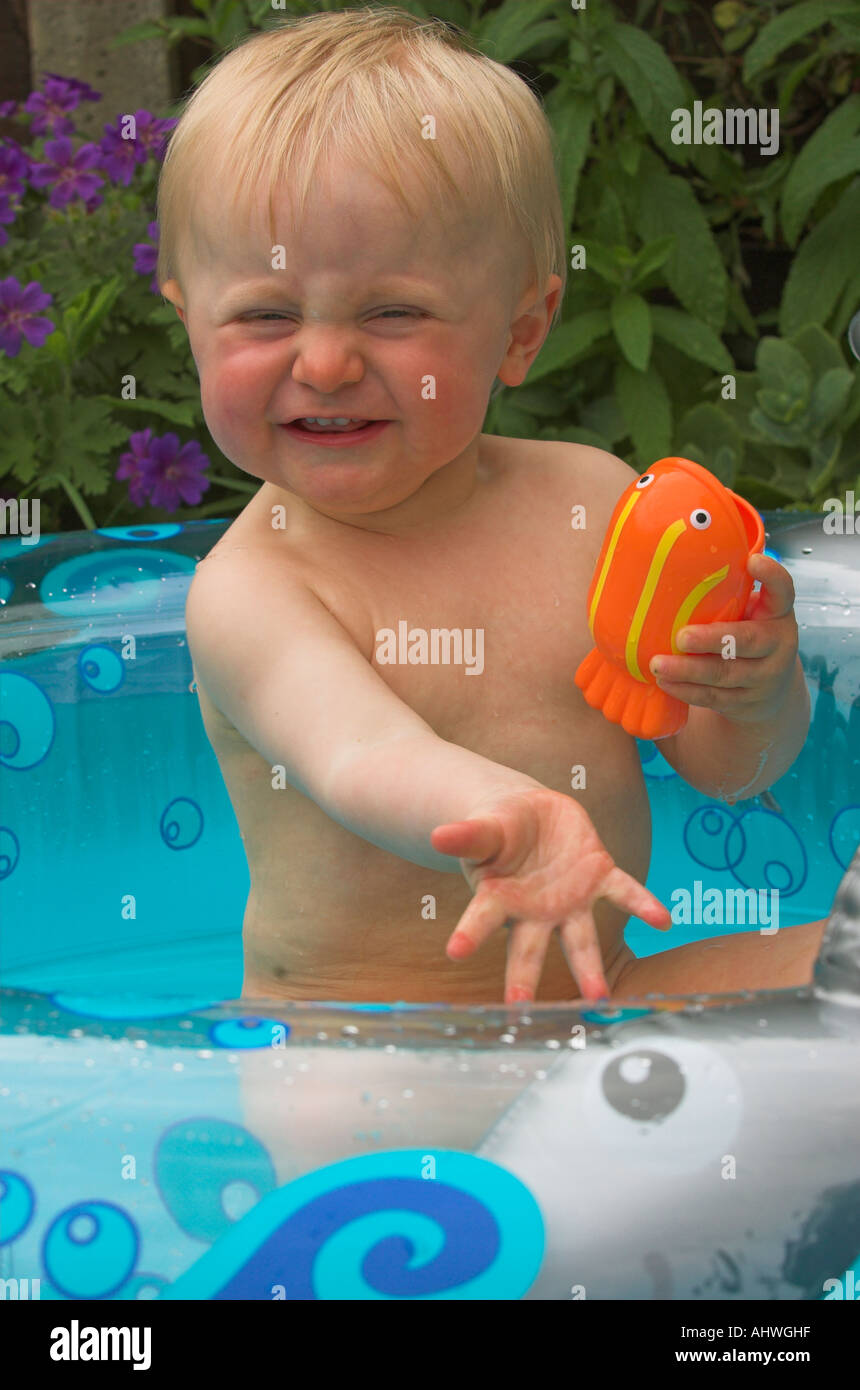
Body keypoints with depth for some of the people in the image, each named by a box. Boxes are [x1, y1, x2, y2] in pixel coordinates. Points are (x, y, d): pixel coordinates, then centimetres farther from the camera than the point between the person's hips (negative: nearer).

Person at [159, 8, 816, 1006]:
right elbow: (357, 756, -34)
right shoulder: (247, 588, -13)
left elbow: (722, 770, 6)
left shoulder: (588, 496, 0)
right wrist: (500, 816, -56)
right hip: (354, 1036, -4)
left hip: (598, 991, 5)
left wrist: (762, 691, -17)